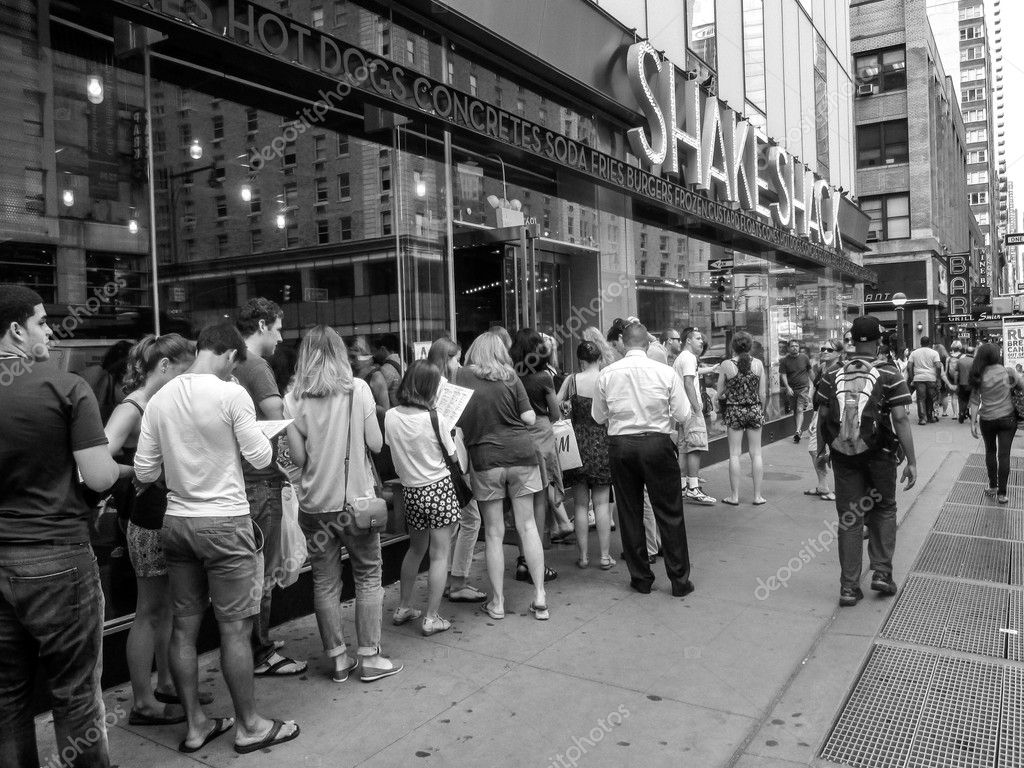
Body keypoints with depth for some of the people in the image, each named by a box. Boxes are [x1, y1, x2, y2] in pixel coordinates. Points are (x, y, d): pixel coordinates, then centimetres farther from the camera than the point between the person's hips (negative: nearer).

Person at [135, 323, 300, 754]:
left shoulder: (159, 399, 1)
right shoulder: (232, 394, -14)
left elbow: (144, 471, 3)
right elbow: (260, 458, -10)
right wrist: (262, 439, 9)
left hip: (176, 521, 6)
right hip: (225, 523, -6)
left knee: (184, 627, 13)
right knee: (235, 629, 5)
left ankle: (195, 725, 26)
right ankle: (249, 727, 18)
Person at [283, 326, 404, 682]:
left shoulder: (294, 399, -3)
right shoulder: (358, 389, -7)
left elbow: (298, 457, -2)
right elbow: (376, 444, -6)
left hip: (314, 503, 2)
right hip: (355, 498, -2)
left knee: (325, 581, 12)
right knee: (368, 576, 11)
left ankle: (338, 659, 20)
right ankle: (369, 657, 15)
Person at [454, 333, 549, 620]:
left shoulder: (463, 376, -1)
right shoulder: (509, 376, 0)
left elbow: (456, 418, 2)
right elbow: (529, 418, -2)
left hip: (485, 457, -1)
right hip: (520, 453, 1)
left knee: (493, 532, 7)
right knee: (527, 525, 9)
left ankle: (497, 602, 15)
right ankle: (539, 596, 12)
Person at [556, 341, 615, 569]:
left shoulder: (572, 380, -6)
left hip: (578, 443, 0)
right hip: (603, 443, 0)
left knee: (580, 504, 10)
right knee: (602, 502, 8)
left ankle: (583, 555, 15)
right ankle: (605, 555, 11)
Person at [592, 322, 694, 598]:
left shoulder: (606, 375, -2)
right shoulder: (666, 372, -7)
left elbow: (598, 417, 5)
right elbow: (683, 415, -4)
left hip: (620, 446, 2)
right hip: (657, 443, -1)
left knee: (629, 513, 12)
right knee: (670, 513, 8)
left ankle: (641, 578, 21)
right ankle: (680, 580, 15)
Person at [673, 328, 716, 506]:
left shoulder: (679, 358, 22)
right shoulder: (689, 358, -9)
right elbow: (688, 384, -18)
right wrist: (697, 408, -20)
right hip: (691, 408, -10)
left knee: (684, 449, 11)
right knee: (695, 447, -11)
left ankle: (683, 487, 14)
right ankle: (693, 489, -13)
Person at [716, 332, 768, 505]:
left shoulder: (726, 365, -8)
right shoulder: (758, 364, -3)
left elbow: (720, 394, -3)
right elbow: (763, 394, 0)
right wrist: (760, 411, 16)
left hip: (734, 411, -2)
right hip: (755, 410, 2)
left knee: (734, 454, 4)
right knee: (756, 453, 8)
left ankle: (734, 496, 9)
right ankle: (758, 496, 12)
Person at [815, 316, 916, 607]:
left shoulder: (832, 375, 1)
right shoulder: (889, 375, -7)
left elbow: (822, 417, 3)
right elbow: (900, 419, -12)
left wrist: (821, 451, 14)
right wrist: (911, 461, -8)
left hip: (843, 456, 2)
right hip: (879, 455, -2)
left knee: (849, 518, 9)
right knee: (883, 509, 21)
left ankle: (849, 586, 11)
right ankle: (882, 572, 17)